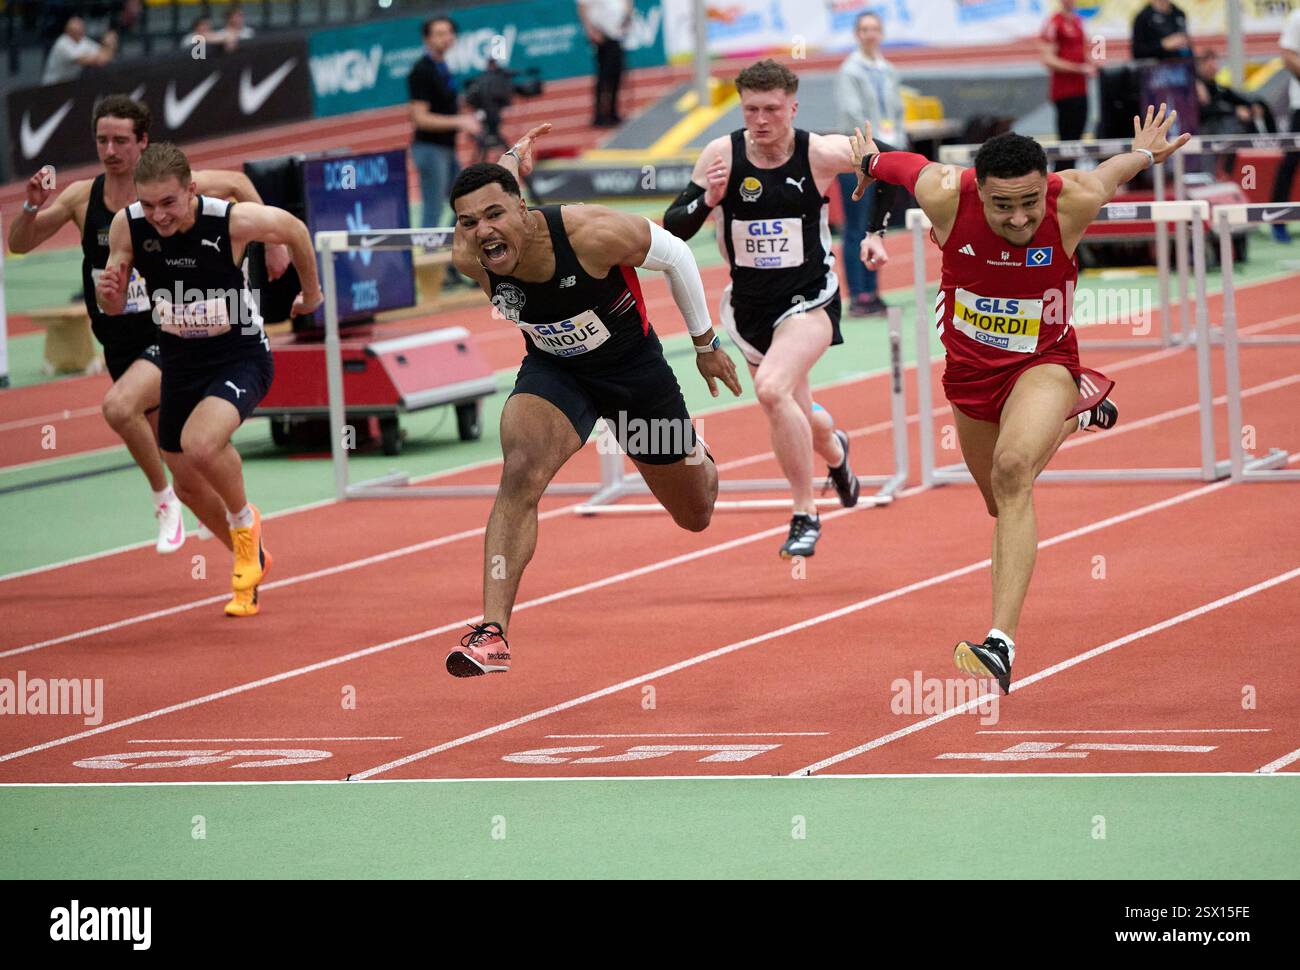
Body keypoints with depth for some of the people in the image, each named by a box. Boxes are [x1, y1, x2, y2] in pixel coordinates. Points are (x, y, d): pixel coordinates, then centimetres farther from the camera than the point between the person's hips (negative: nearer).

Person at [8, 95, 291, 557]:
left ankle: (164, 499, -9)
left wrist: (273, 242, 5)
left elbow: (237, 184, 5)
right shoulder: (81, 197, -2)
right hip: (120, 343, 5)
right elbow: (18, 245, 0)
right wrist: (32, 207, -19)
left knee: (119, 406, -31)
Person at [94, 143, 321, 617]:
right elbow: (115, 308, -2)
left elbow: (295, 230, -3)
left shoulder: (233, 221, -26)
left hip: (241, 355, -5)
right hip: (179, 360, 5)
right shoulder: (127, 226, -16)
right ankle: (250, 560, 43)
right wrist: (108, 292, -27)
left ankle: (244, 520, 1)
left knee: (200, 444, -31)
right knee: (188, 482, 15)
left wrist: (311, 293, 13)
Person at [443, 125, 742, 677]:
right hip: (553, 371, 1)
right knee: (521, 475, -30)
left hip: (633, 366, -1)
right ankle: (492, 632, -31)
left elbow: (674, 256, -16)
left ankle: (697, 462, 58)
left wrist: (706, 344, -5)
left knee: (695, 516, 18)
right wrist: (512, 159, 17)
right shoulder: (468, 258, -26)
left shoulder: (592, 234, -36)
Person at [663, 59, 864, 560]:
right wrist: (705, 201, -30)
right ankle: (835, 451, 59)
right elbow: (673, 229, -11)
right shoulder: (722, 154, -12)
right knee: (795, 417, 20)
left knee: (772, 388, -30)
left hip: (809, 299, -4)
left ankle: (805, 514, -16)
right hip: (750, 306, 4)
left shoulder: (821, 153, -15)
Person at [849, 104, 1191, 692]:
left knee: (1013, 472, -32)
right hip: (970, 367, 4)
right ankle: (1078, 413, 60)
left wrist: (1144, 152, 20)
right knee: (1005, 502, 24)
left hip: (1042, 363, -4)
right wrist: (871, 161, 22)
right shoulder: (947, 197, -25)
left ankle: (1001, 643, -41)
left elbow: (1116, 168, -3)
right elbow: (908, 164, -1)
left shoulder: (1074, 201, -27)